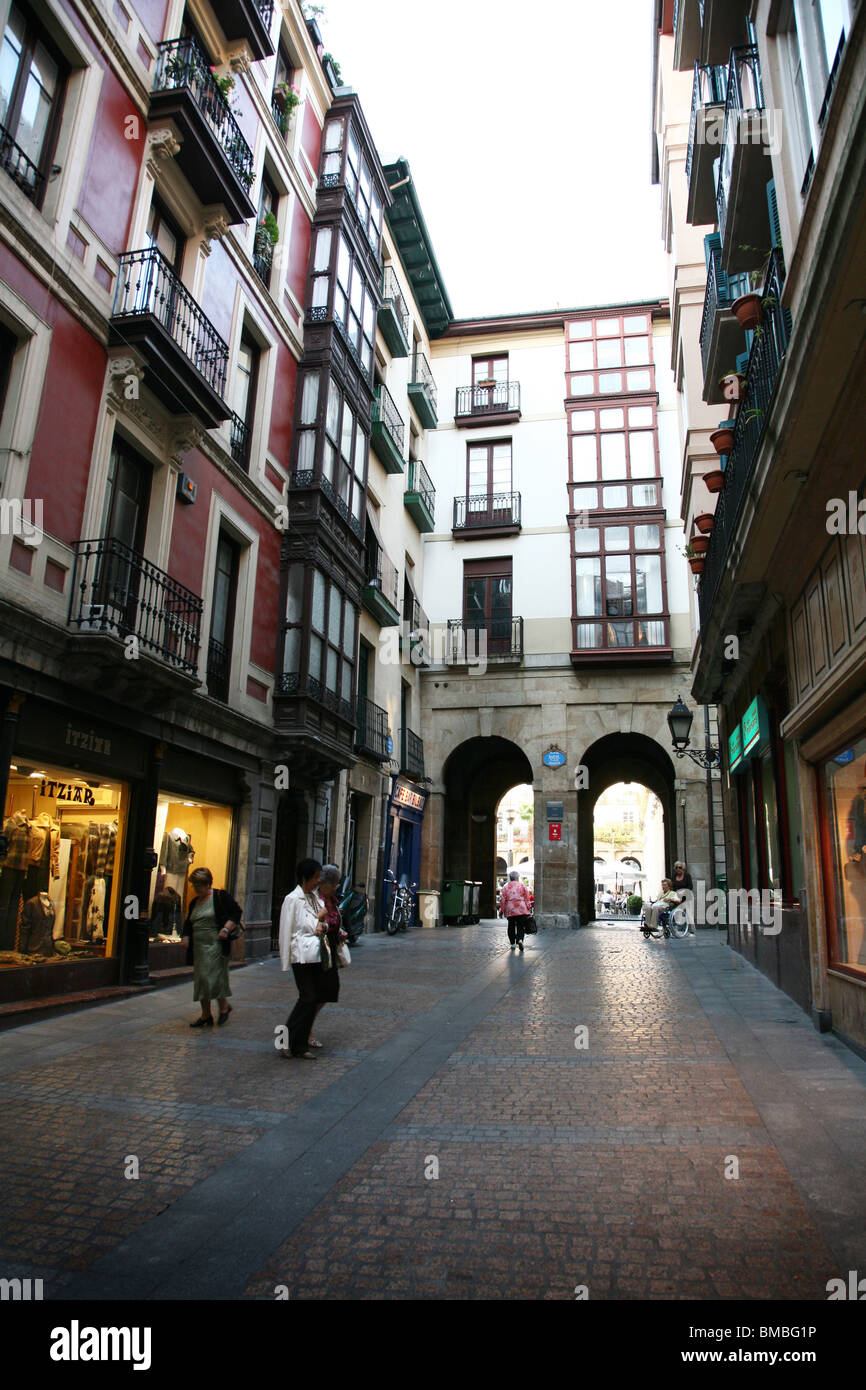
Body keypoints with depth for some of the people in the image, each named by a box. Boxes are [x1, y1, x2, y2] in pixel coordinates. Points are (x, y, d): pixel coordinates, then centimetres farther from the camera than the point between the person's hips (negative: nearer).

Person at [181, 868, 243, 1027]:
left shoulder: (221, 896, -5)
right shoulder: (194, 903, 15)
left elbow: (236, 912, -7)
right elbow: (189, 923, 24)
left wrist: (226, 929, -17)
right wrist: (185, 936, 6)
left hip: (216, 945, -7)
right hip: (198, 947, 7)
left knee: (213, 977, -10)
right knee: (200, 980, 6)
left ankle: (224, 1006, 11)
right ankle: (205, 1015, 15)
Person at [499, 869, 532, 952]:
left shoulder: (506, 887, 6)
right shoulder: (522, 885, 2)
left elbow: (502, 900, 4)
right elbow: (527, 898, 1)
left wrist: (503, 910, 12)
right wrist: (528, 909, 8)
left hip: (510, 910, 2)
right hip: (521, 909, -2)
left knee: (511, 926, 11)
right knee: (521, 926, 2)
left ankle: (512, 944, 13)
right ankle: (520, 939, -20)